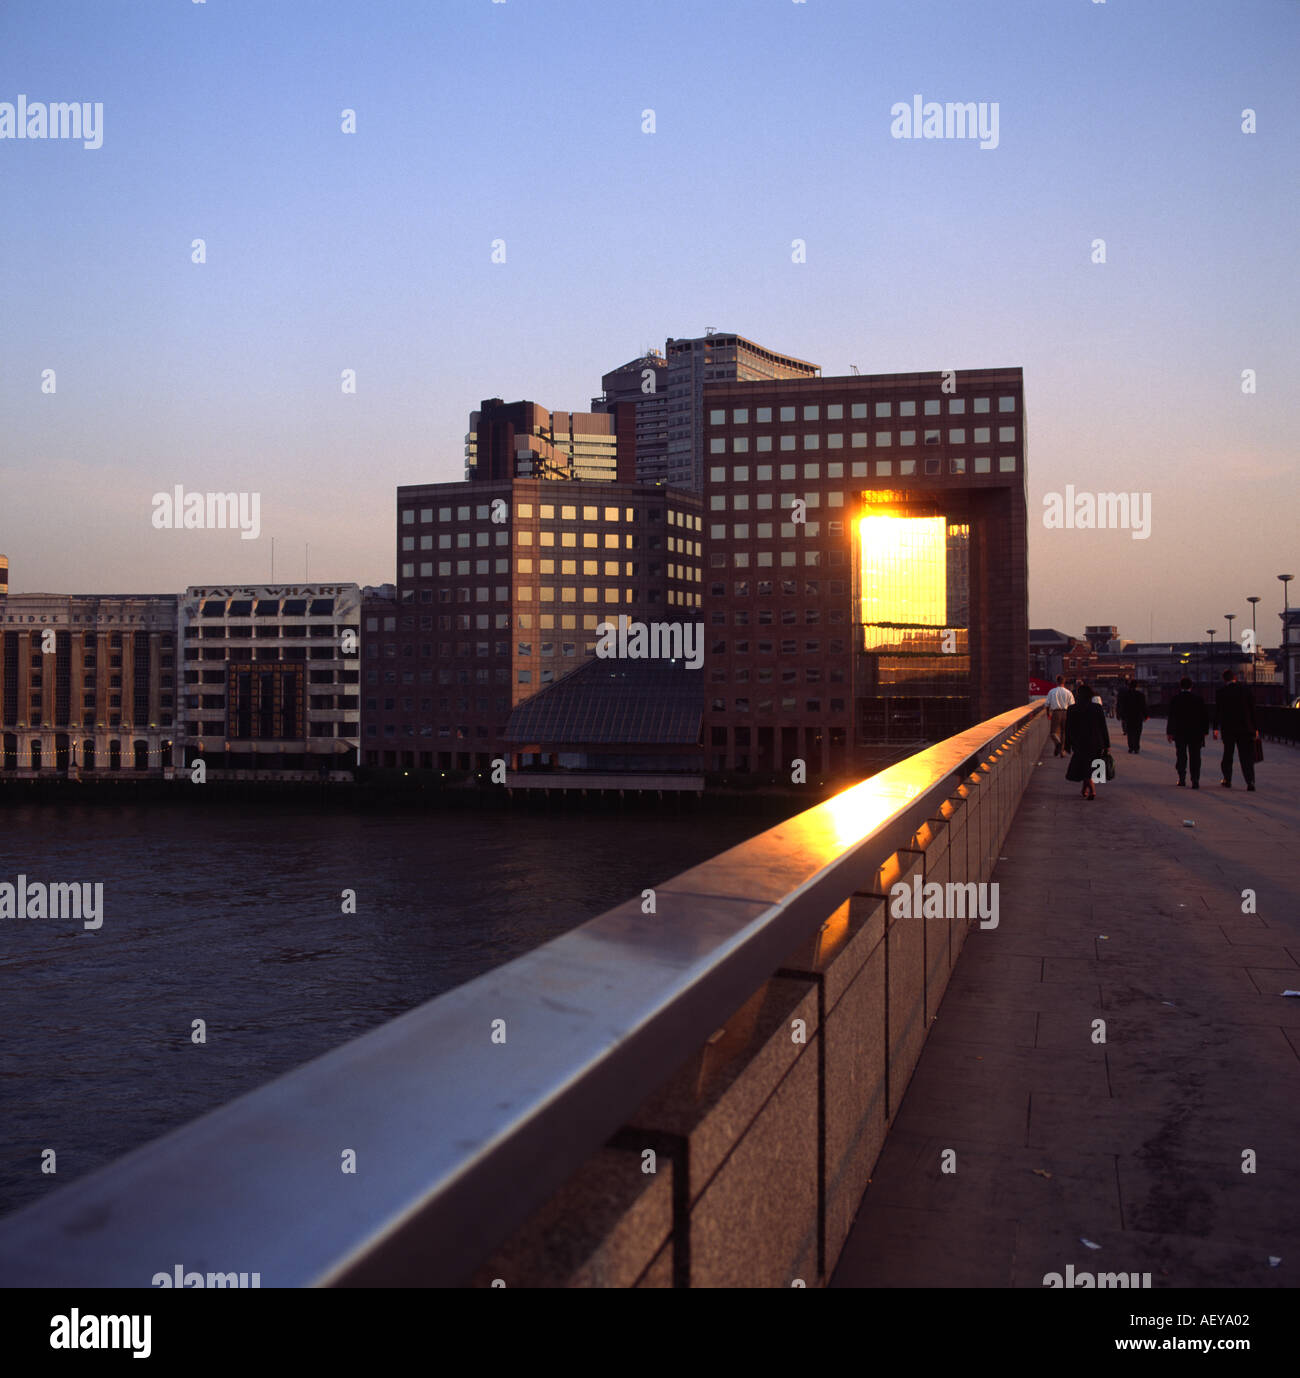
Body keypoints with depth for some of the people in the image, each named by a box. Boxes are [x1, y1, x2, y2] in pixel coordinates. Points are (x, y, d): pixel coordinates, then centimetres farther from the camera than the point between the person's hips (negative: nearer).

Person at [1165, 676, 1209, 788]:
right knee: (1195, 757, 2)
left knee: (1181, 757, 12)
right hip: (1196, 733, 1)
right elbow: (1205, 716, 3)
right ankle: (1195, 781, -5)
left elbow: (1171, 717, -8)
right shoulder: (1199, 699, 0)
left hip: (1179, 733, -1)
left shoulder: (1175, 699, -6)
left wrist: (1169, 732, -3)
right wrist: (1204, 731, 10)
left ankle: (1182, 779, 13)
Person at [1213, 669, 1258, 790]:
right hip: (1245, 728, 0)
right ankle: (1250, 781, -13)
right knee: (1246, 755, -1)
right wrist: (1255, 728, 8)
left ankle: (1227, 780, 19)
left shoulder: (1221, 692, -3)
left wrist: (1216, 729, -2)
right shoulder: (1245, 689, 1)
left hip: (1227, 728, 0)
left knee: (1228, 753, 14)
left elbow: (1217, 711, -4)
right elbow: (1252, 710, 3)